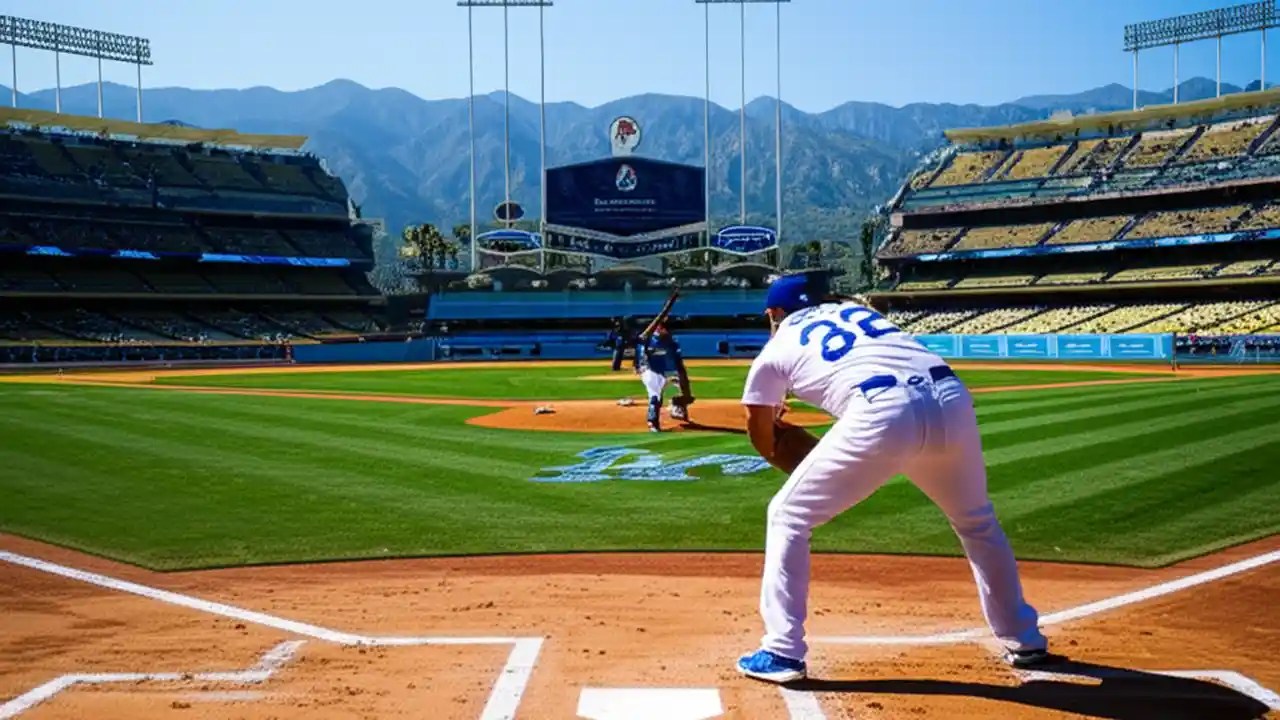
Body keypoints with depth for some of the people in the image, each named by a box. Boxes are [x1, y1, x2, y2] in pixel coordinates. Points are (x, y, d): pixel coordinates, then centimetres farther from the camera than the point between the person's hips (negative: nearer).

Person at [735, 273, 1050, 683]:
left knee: (788, 516, 14)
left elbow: (763, 441, 30)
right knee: (978, 522, 30)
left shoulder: (776, 349, 24)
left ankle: (782, 653, 11)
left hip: (884, 414, -5)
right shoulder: (855, 309, 35)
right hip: (951, 399, 5)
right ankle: (1024, 640, 40)